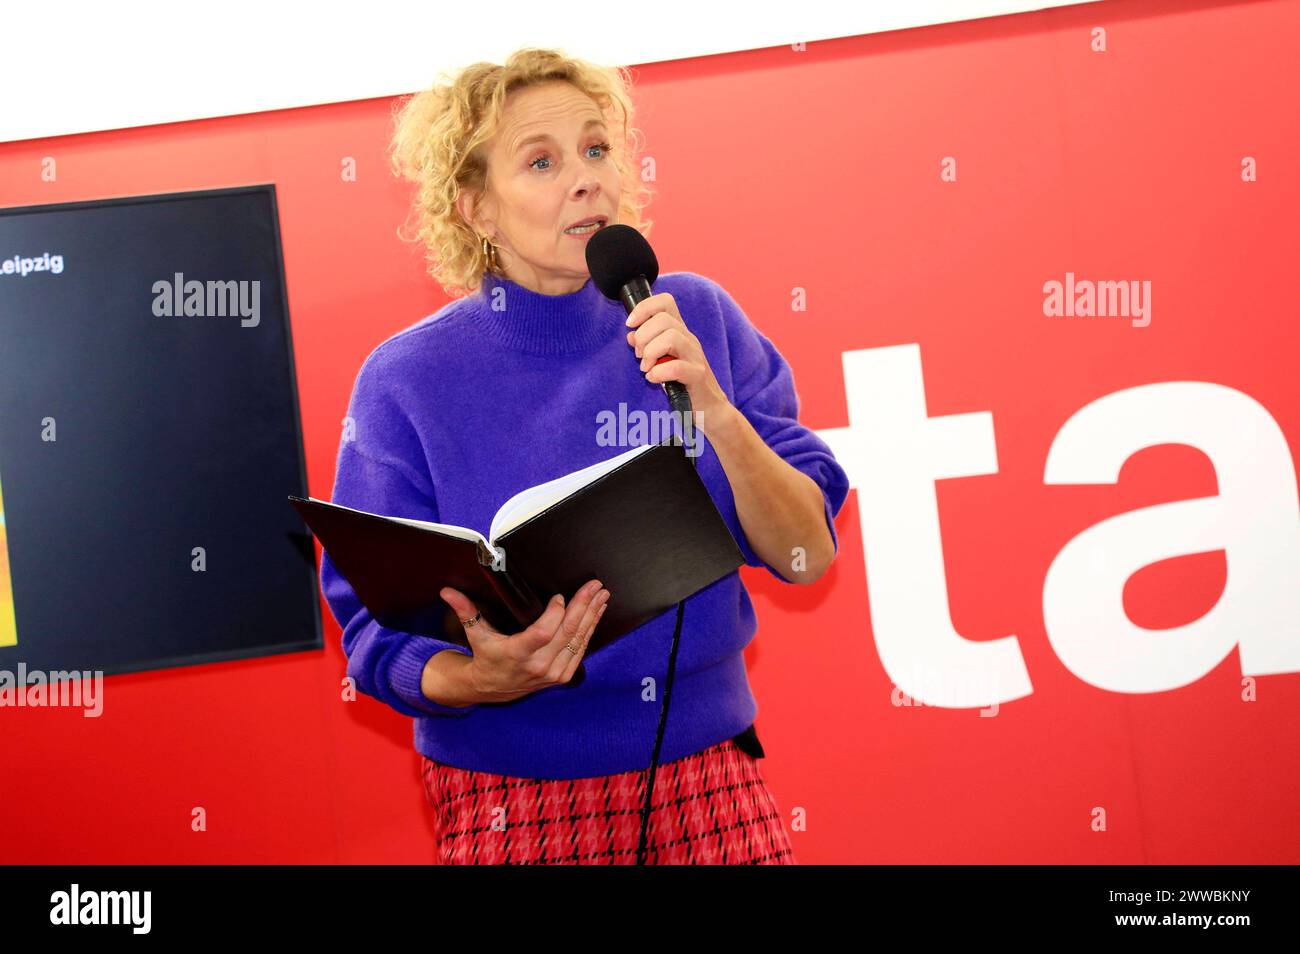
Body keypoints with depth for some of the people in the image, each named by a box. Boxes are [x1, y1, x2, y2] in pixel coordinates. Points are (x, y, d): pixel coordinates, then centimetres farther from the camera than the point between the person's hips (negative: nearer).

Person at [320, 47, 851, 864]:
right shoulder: (406, 382, -9)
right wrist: (485, 678, -28)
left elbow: (805, 555, -5)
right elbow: (380, 634, -8)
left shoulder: (697, 319, -3)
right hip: (511, 802, -2)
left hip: (708, 780, 2)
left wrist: (713, 408, -19)